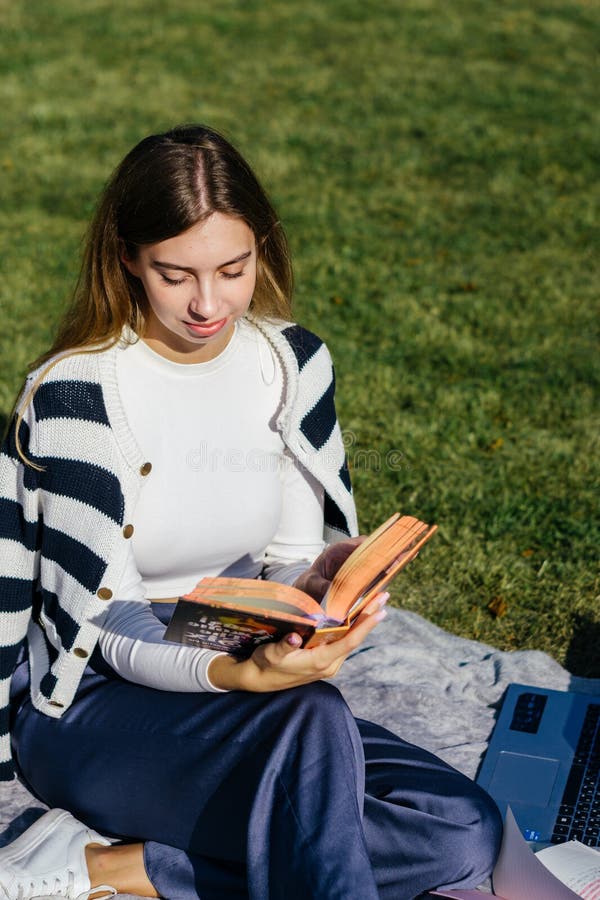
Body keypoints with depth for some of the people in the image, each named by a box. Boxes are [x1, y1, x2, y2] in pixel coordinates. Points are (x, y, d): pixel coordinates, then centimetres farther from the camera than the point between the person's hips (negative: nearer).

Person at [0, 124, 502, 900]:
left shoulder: (295, 363, -2)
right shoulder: (75, 392, -17)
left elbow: (288, 563, 3)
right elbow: (114, 630, -18)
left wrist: (317, 580, -22)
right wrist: (245, 675, -37)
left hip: (235, 684, 6)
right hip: (90, 706, -6)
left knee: (465, 834, -16)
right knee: (311, 721, -37)